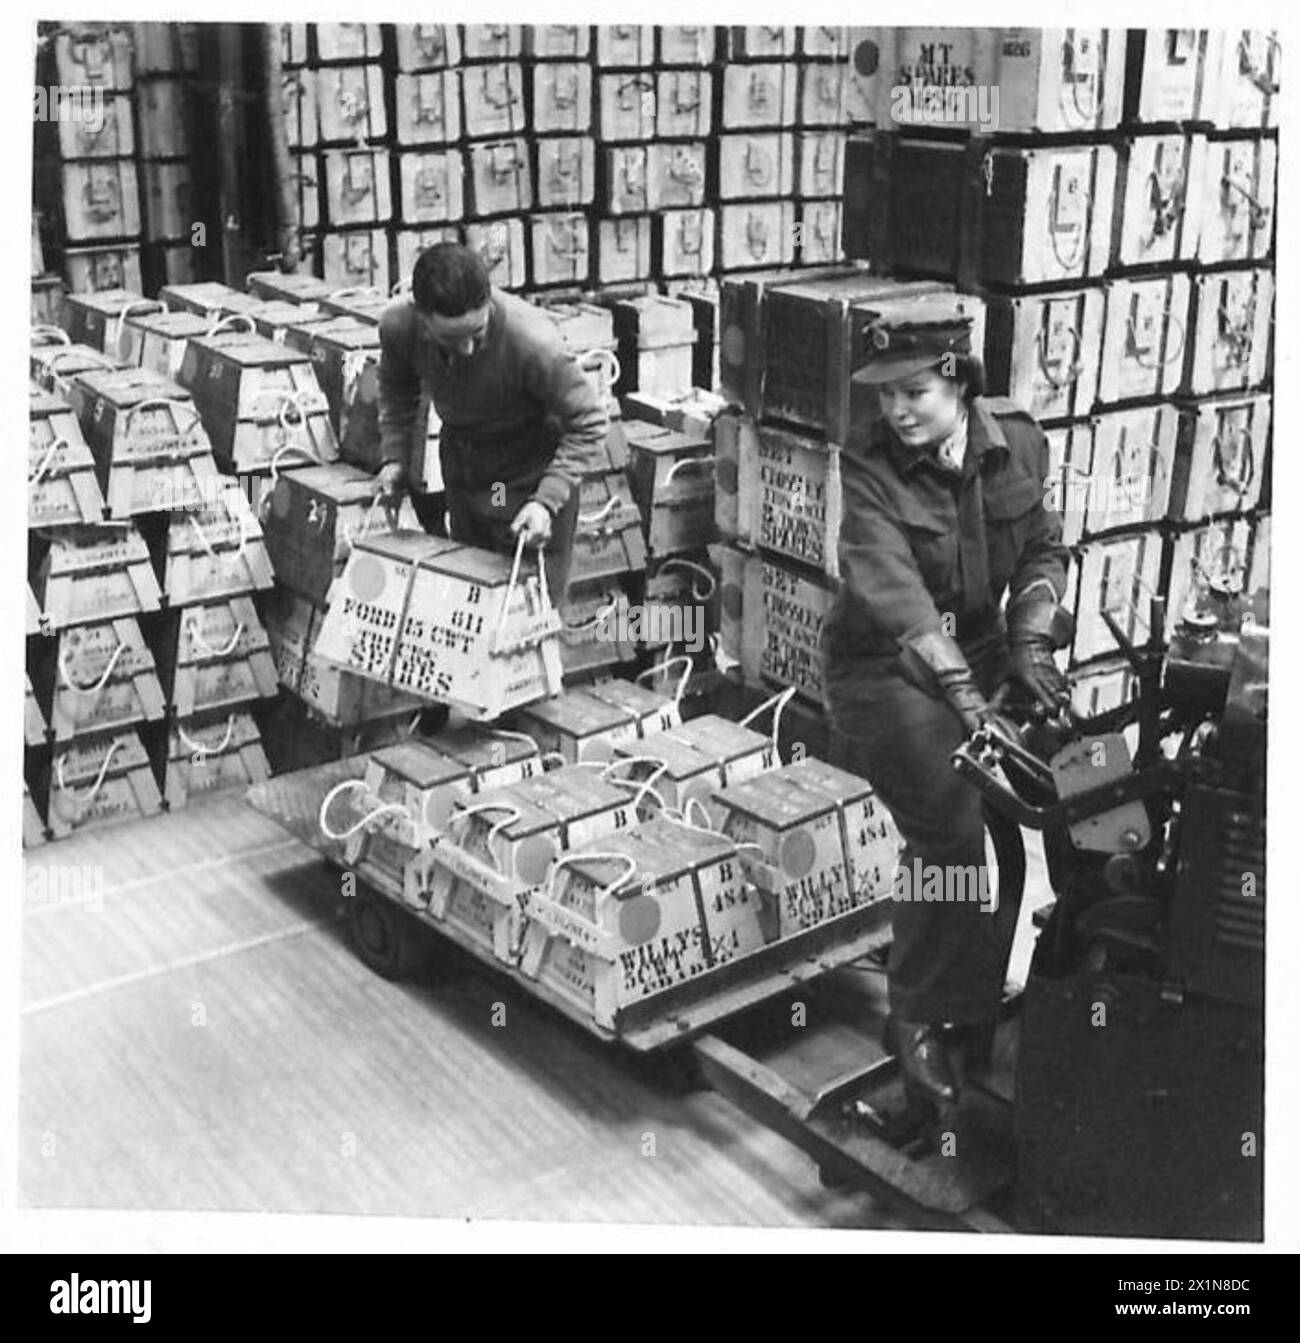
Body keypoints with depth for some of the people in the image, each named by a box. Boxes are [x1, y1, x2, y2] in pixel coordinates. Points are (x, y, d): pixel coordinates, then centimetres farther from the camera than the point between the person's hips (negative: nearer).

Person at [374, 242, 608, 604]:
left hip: (531, 474, -5)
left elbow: (589, 423, -22)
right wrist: (394, 456, -4)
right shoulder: (398, 327, -21)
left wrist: (547, 501, -30)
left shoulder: (533, 341, -34)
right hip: (460, 464, 5)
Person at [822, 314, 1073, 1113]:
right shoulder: (871, 470, -14)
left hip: (981, 648, 5)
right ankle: (920, 1017, -1)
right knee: (955, 829, -20)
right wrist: (962, 693, -37)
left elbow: (1043, 547, 6)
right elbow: (890, 586, -26)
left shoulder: (1017, 442, 1)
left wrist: (1029, 642, -11)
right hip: (887, 666, -5)